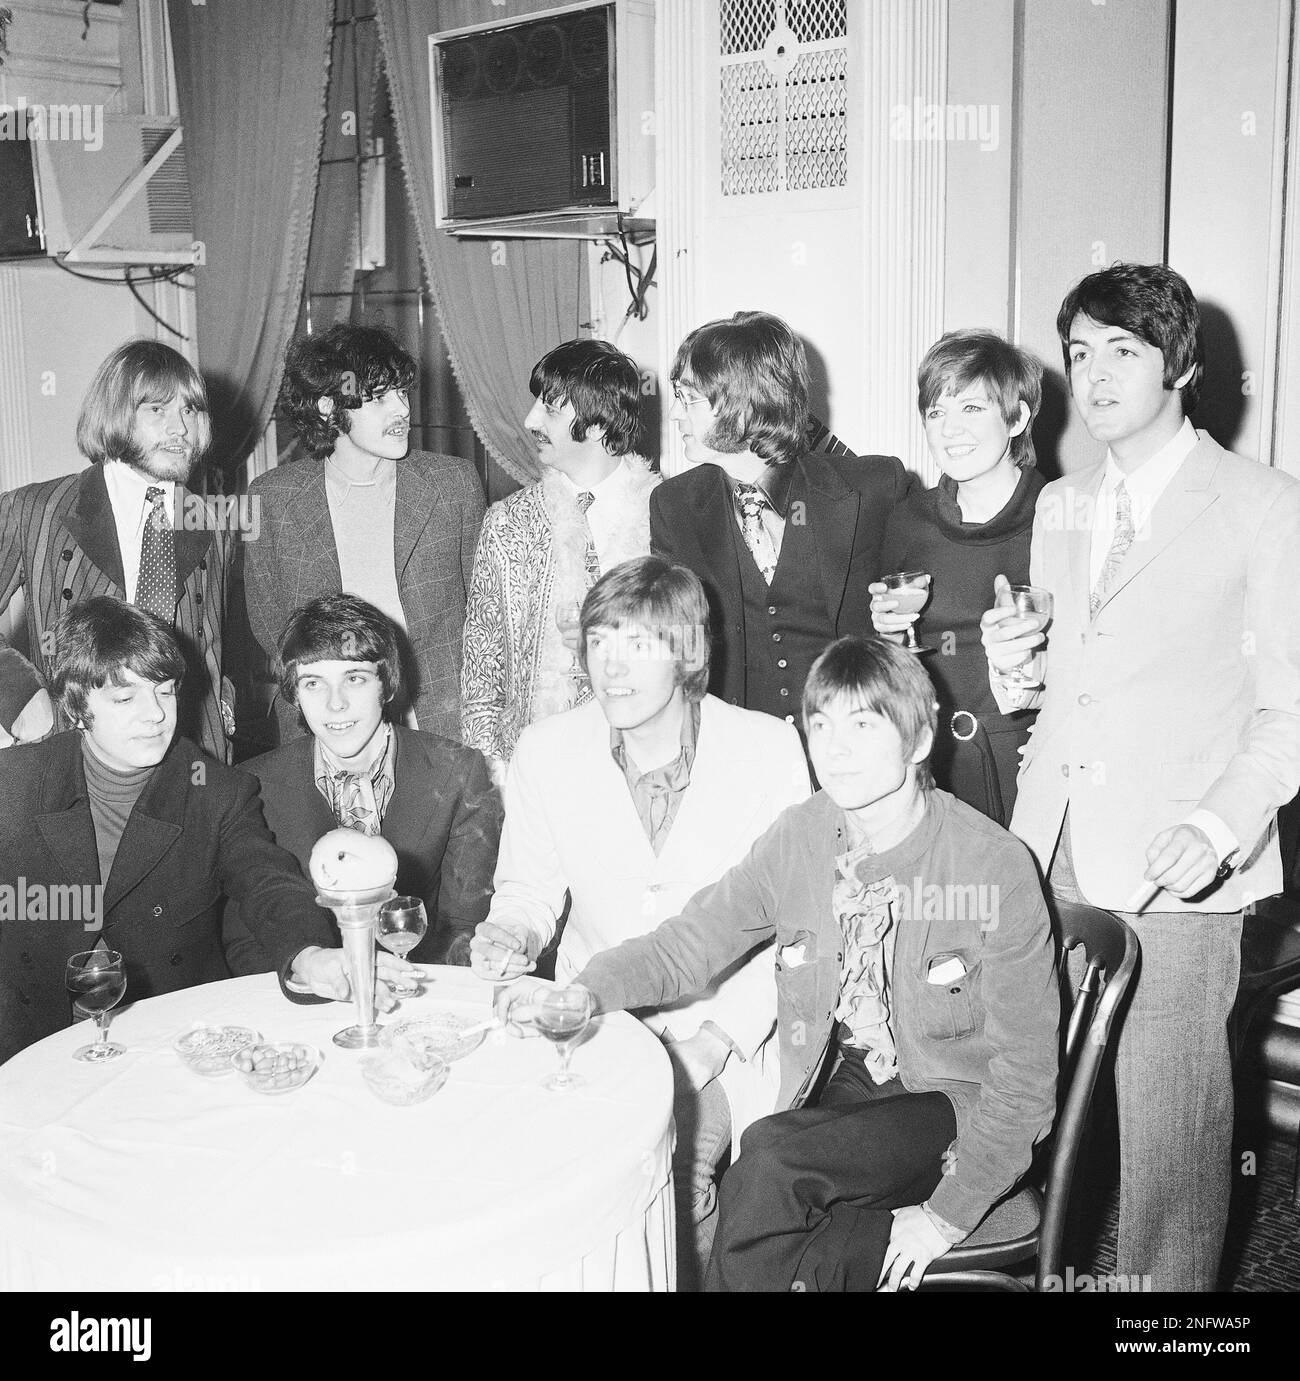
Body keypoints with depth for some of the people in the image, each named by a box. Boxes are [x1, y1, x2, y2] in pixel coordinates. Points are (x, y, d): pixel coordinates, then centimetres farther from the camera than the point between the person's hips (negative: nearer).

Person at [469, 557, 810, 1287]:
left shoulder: (768, 748, -7)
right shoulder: (546, 750, -1)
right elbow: (529, 887, 12)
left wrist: (722, 1033, -13)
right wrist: (513, 932, -12)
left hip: (725, 1034, -2)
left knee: (670, 1154, -26)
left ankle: (689, 1274, 3)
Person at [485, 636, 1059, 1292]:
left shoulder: (995, 867, -15)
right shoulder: (799, 838, -3)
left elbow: (1023, 1065, -11)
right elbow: (689, 941, -3)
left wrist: (952, 1212, -16)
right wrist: (585, 991, -22)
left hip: (956, 1107, -3)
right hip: (840, 1086, 3)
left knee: (768, 1161, -27)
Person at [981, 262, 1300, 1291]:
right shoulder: (1059, 508, 17)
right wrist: (1017, 664, 1)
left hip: (1175, 870, -4)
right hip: (1051, 852, 5)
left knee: (1169, 1123, 1)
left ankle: (1169, 1282, 21)